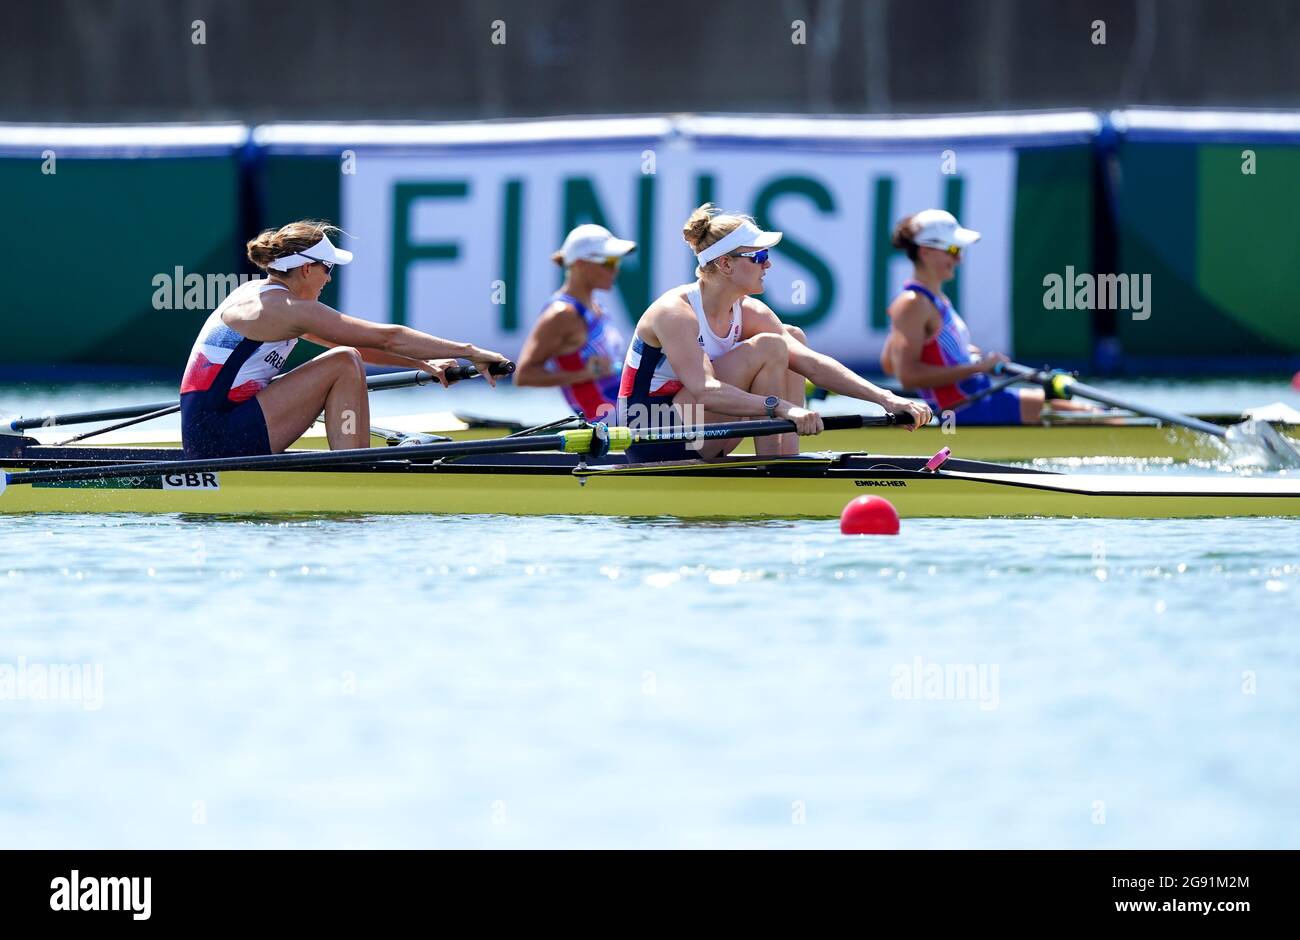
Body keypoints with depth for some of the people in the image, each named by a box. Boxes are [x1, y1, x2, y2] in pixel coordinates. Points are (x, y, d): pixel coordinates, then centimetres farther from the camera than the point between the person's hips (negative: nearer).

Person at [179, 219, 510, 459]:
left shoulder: (259, 296, 17)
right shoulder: (286, 308, -12)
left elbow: (356, 342, 22)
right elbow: (387, 337, -11)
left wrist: (424, 364, 19)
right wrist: (469, 352, -6)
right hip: (222, 436, -10)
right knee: (344, 363, -9)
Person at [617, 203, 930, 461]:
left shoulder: (750, 313, 2)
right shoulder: (675, 313, -21)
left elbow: (812, 364, -4)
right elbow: (703, 390, -33)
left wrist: (885, 398, -15)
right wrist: (781, 408, -43)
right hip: (653, 441, -9)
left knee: (794, 336, 4)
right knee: (769, 347, -20)